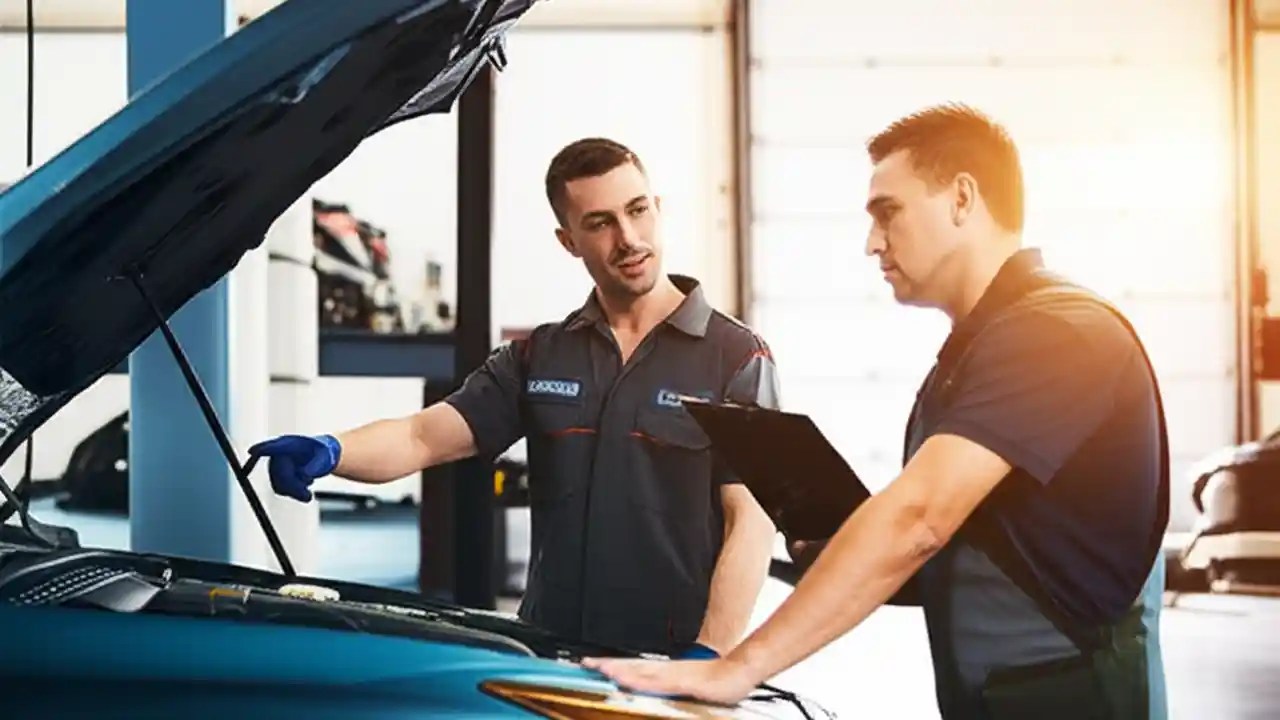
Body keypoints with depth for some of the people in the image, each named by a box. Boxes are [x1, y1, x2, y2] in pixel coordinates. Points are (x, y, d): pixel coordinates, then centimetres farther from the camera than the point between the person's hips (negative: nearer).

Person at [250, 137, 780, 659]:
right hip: (550, 657, 4)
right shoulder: (539, 356, 10)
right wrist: (329, 453, -18)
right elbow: (422, 437, 4)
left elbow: (752, 522, -10)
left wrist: (707, 657, -21)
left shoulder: (734, 357, -3)